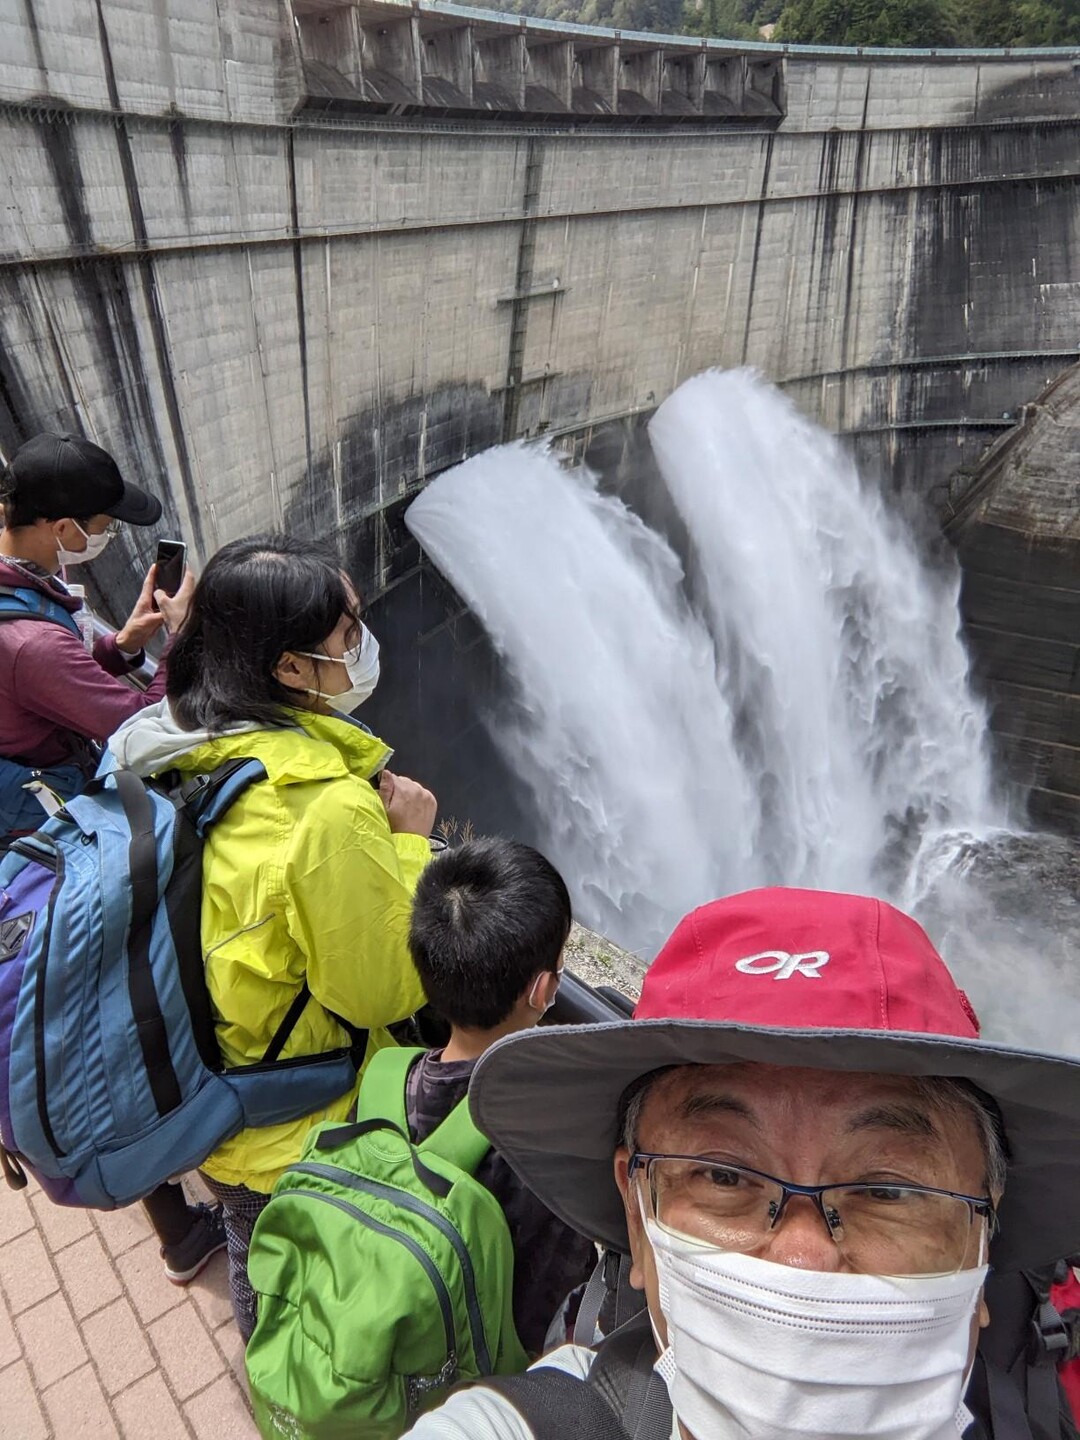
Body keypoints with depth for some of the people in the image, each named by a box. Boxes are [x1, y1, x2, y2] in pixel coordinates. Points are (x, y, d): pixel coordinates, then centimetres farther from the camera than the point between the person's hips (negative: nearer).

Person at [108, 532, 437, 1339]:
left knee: (259, 1266, 35)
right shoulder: (329, 808, -37)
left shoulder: (177, 753, -12)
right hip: (306, 1143, -8)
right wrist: (408, 840, -19)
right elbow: (384, 992, -24)